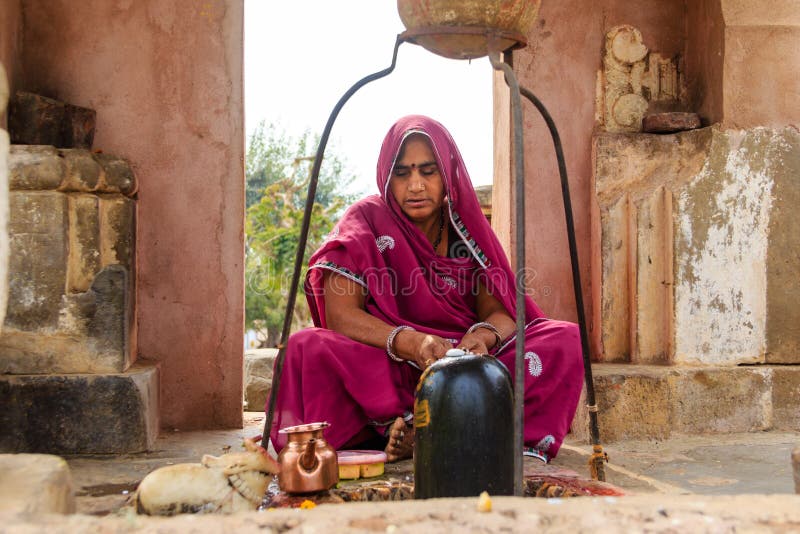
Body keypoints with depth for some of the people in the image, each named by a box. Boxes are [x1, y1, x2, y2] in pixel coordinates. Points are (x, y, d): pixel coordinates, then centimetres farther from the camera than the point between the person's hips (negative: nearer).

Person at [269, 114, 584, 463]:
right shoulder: (366, 221, 0)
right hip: (380, 371, -3)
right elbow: (340, 315, -12)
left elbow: (499, 310, 0)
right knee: (307, 349, -32)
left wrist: (482, 337, -26)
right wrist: (412, 344, -30)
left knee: (564, 340, -19)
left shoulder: (466, 224, 9)